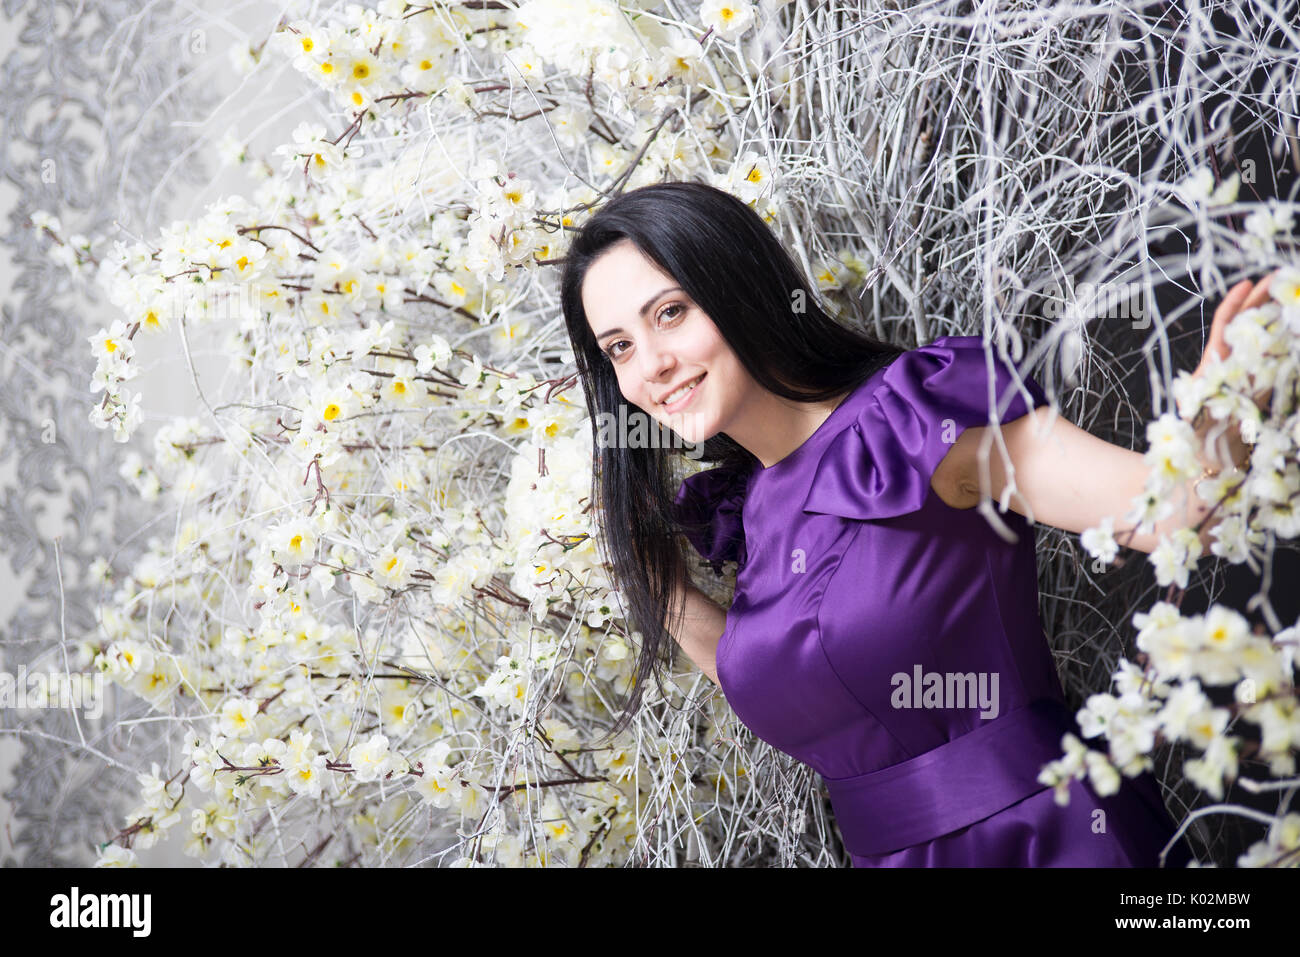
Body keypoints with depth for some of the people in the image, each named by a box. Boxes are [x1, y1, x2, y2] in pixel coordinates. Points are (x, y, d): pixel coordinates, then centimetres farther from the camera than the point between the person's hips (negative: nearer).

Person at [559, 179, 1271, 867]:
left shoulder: (912, 418, -14)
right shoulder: (748, 508, 6)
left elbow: (1162, 505, -23)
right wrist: (648, 569, 12)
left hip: (1052, 841, -6)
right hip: (887, 851, 6)